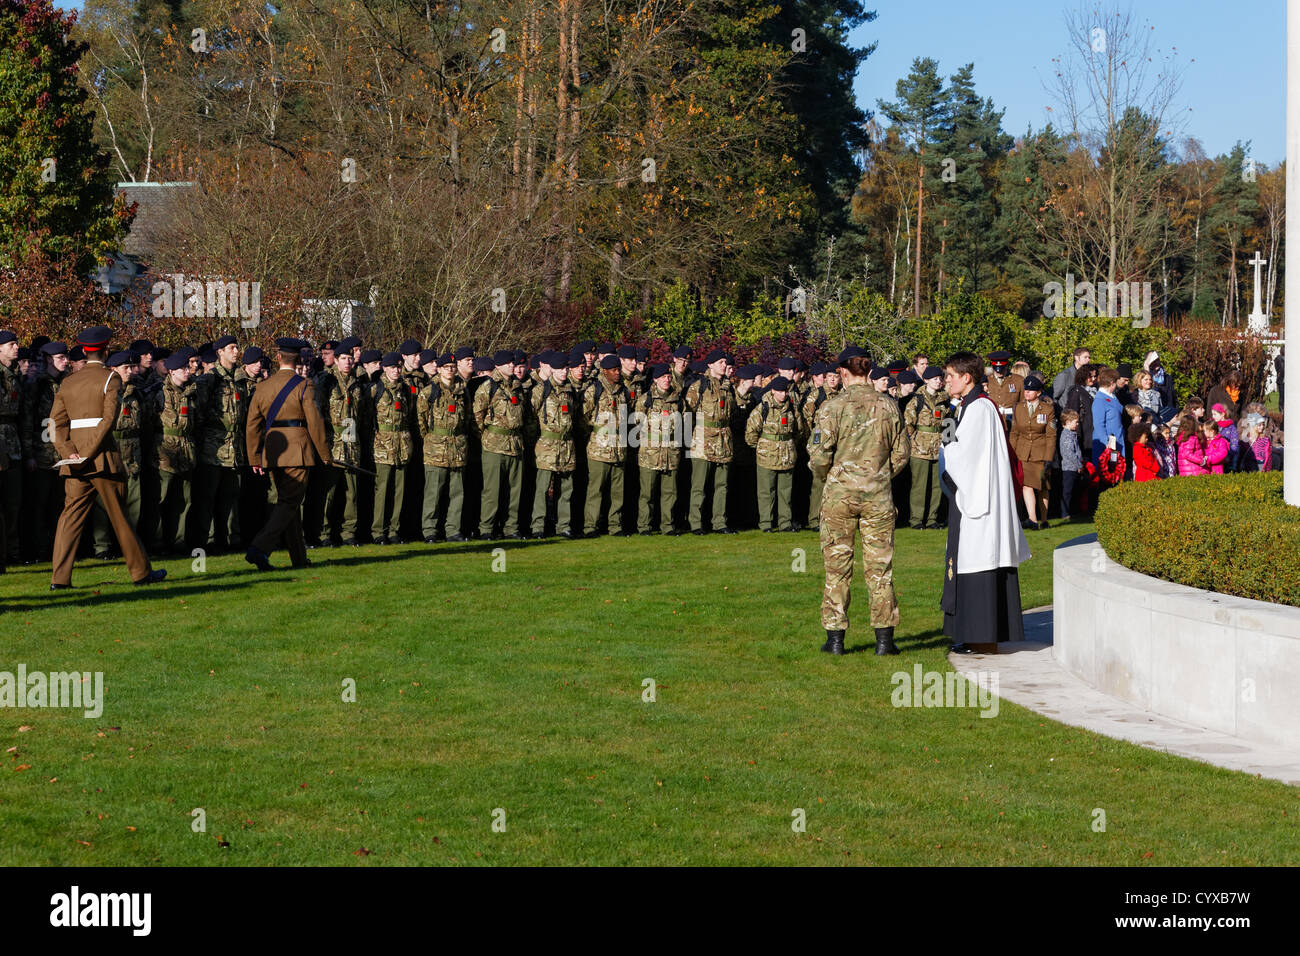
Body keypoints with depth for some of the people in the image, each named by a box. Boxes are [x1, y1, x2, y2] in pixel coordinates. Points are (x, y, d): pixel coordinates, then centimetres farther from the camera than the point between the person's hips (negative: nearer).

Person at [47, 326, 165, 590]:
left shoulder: (68, 382, 12)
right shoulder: (110, 379, -4)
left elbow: (56, 422, 5)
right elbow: (109, 418, -16)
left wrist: (69, 452, -6)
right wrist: (89, 453, -16)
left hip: (74, 462, 5)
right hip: (103, 458, -4)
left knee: (71, 515, 3)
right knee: (119, 515, 4)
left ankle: (59, 577, -5)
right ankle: (141, 571, 13)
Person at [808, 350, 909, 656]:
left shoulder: (833, 407, -9)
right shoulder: (888, 406, 1)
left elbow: (819, 455, -10)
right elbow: (901, 453, 6)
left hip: (839, 493, -2)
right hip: (878, 494, 2)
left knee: (837, 566, 6)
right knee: (879, 566, 7)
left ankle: (835, 638, 8)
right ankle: (884, 638, 7)